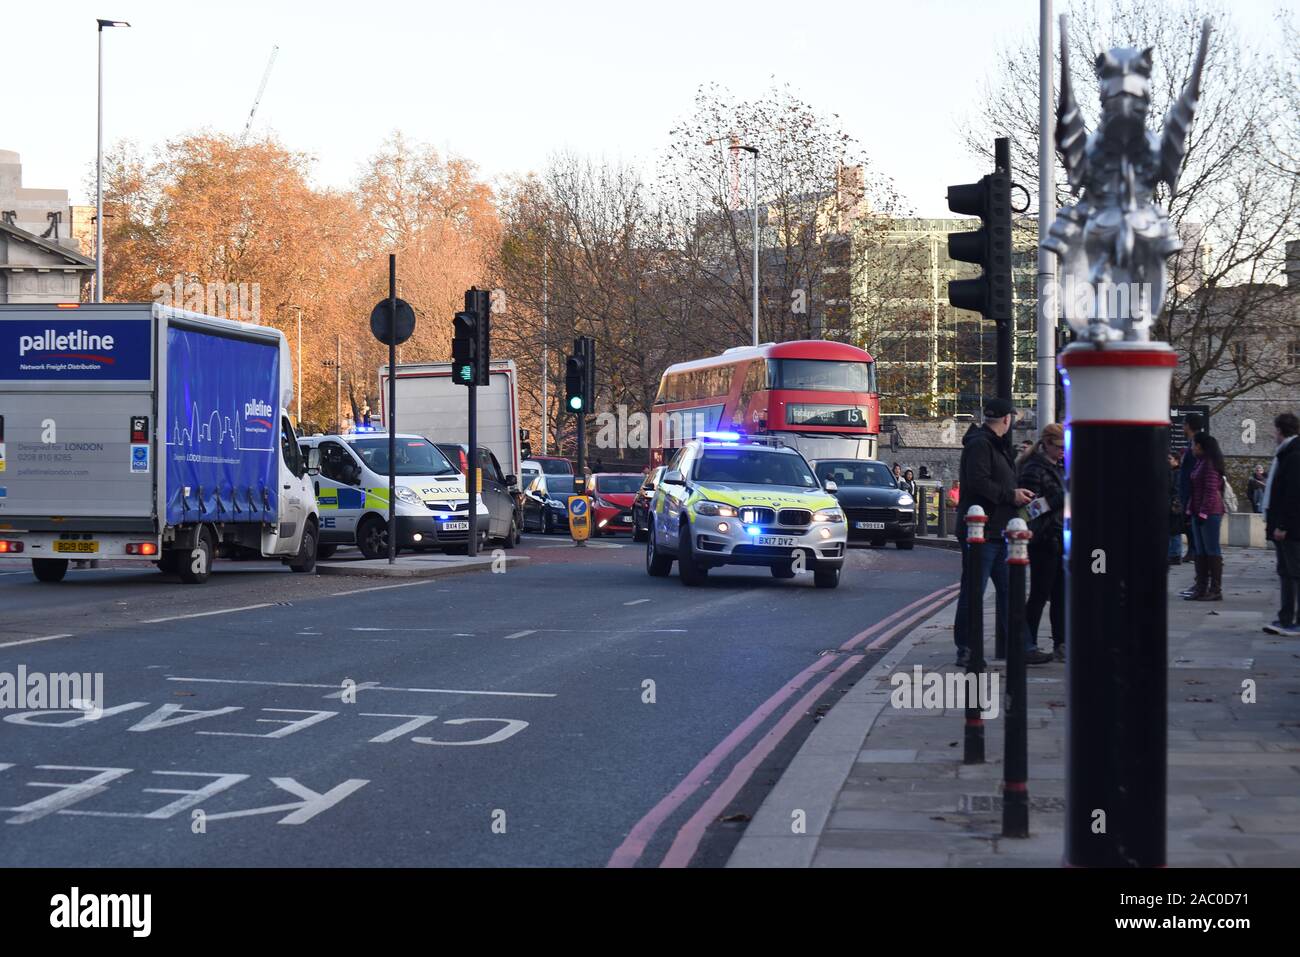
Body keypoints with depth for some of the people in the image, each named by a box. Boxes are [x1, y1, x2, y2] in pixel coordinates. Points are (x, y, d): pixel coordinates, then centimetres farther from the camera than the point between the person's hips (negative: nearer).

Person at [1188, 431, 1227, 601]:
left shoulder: (1210, 464, -13)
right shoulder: (1200, 463, 16)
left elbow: (1211, 491, -17)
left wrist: (1203, 513, -18)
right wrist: (1192, 511, 16)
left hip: (1209, 513, -10)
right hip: (1198, 513, 10)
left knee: (1212, 551, -6)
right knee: (1201, 552, 9)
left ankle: (1216, 590, -4)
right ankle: (1203, 588, 12)